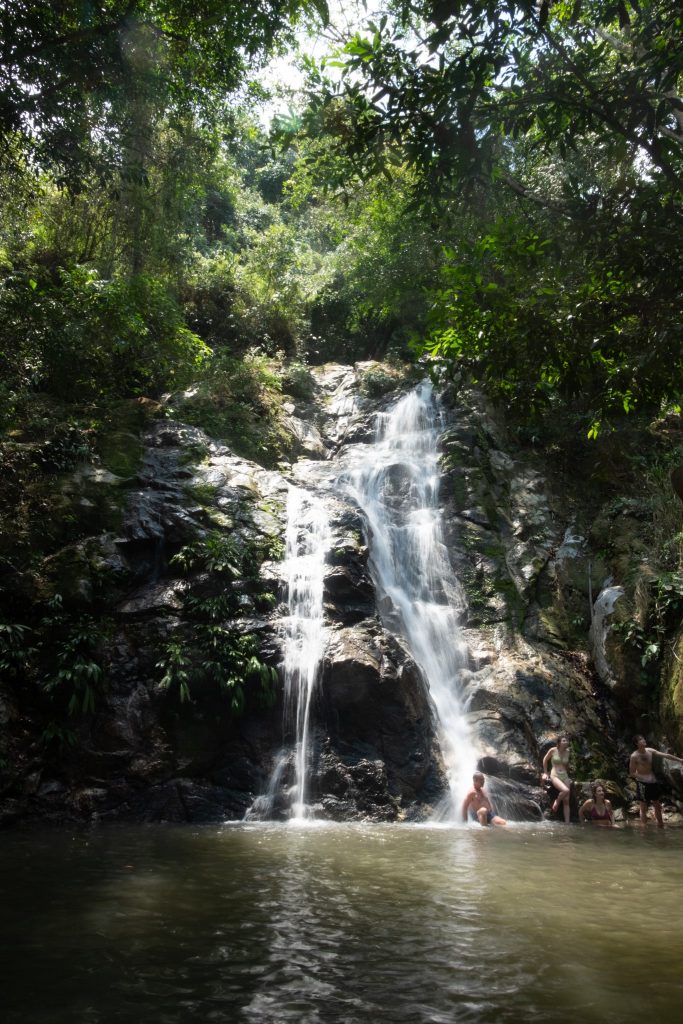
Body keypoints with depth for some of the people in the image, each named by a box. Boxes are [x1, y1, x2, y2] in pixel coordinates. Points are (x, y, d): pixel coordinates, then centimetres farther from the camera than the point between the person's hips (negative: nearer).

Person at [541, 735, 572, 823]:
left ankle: (567, 822, 1)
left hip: (565, 777, 5)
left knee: (566, 801, -1)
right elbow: (545, 760, 6)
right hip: (555, 776, -5)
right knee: (566, 790, -31)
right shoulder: (553, 750, -7)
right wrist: (545, 773, 9)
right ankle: (556, 803, -4)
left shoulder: (567, 752, 5)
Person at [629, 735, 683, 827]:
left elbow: (665, 755, 6)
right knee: (643, 809, 3)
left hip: (653, 782, 6)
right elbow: (631, 773, -13)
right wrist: (644, 777, -25)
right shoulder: (634, 756, -17)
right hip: (642, 784, -6)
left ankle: (661, 827, 33)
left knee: (657, 806, 18)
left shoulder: (650, 750, -1)